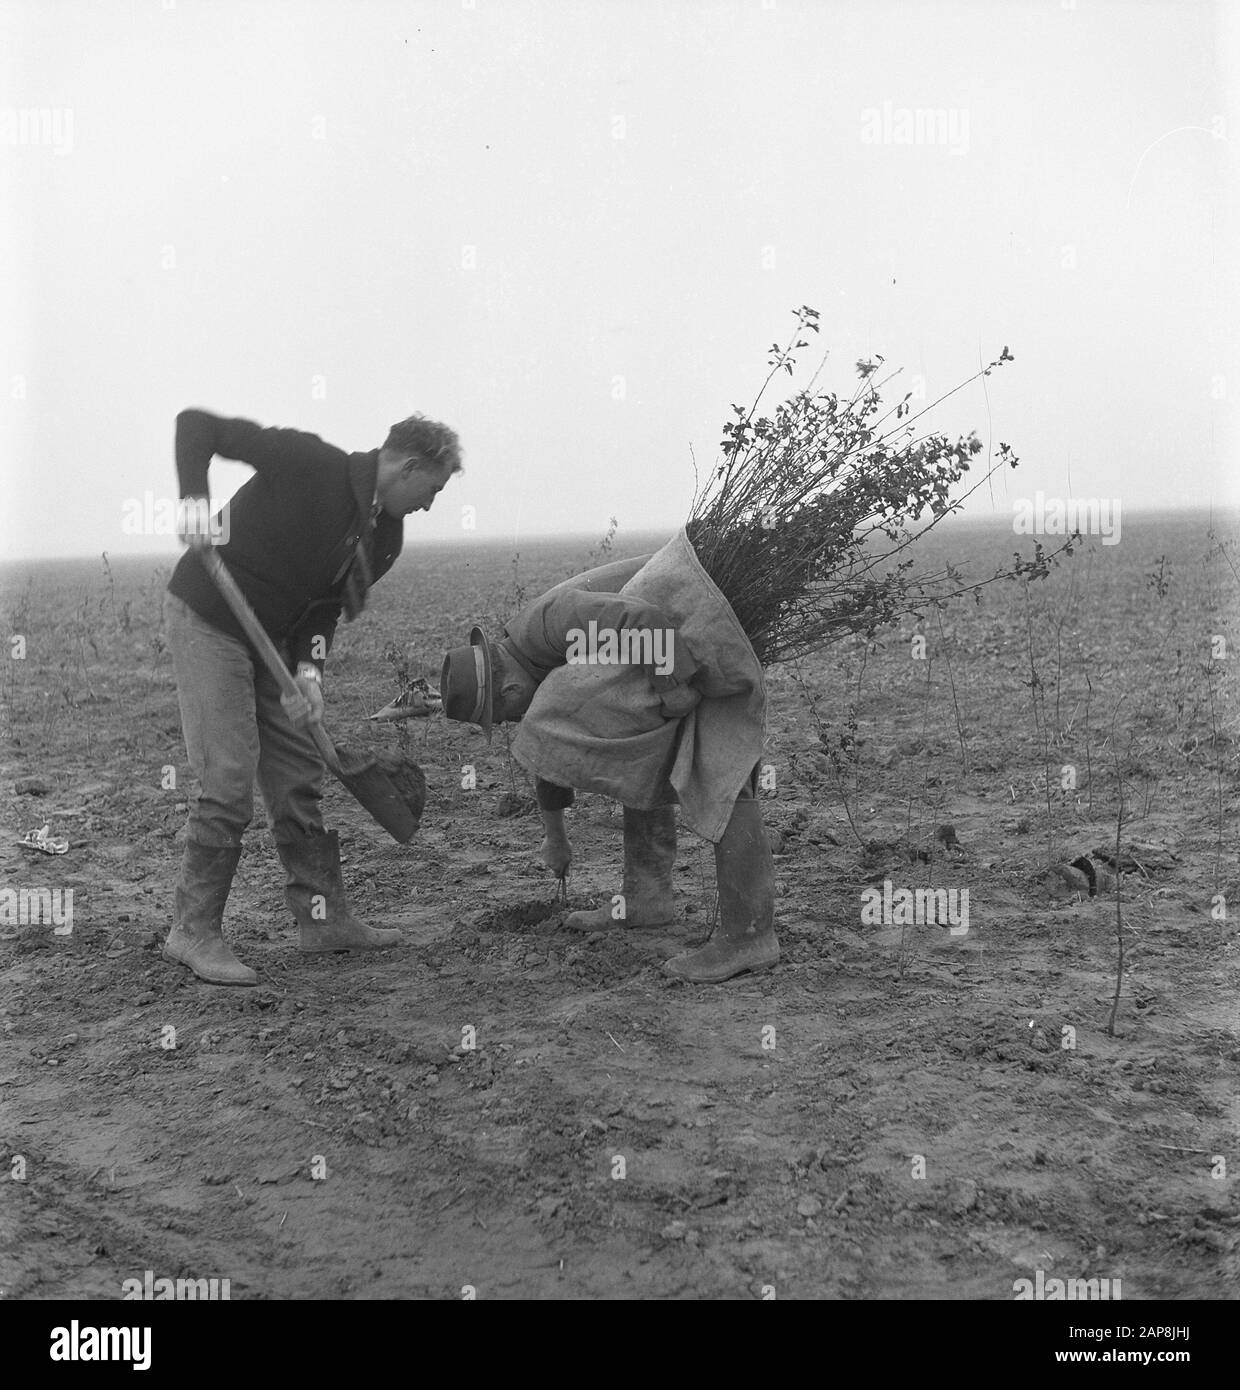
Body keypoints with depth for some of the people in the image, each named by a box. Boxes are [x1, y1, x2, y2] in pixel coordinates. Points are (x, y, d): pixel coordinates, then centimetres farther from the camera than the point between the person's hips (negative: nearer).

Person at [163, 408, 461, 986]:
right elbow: (196, 424, -19)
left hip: (271, 636, 8)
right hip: (206, 619, -8)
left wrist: (308, 667, -13)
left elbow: (326, 602, 4)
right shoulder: (307, 462, -21)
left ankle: (323, 917, 18)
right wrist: (193, 498, -35)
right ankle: (194, 931, 1)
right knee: (228, 780, -11)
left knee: (300, 777, 8)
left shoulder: (384, 537, 0)